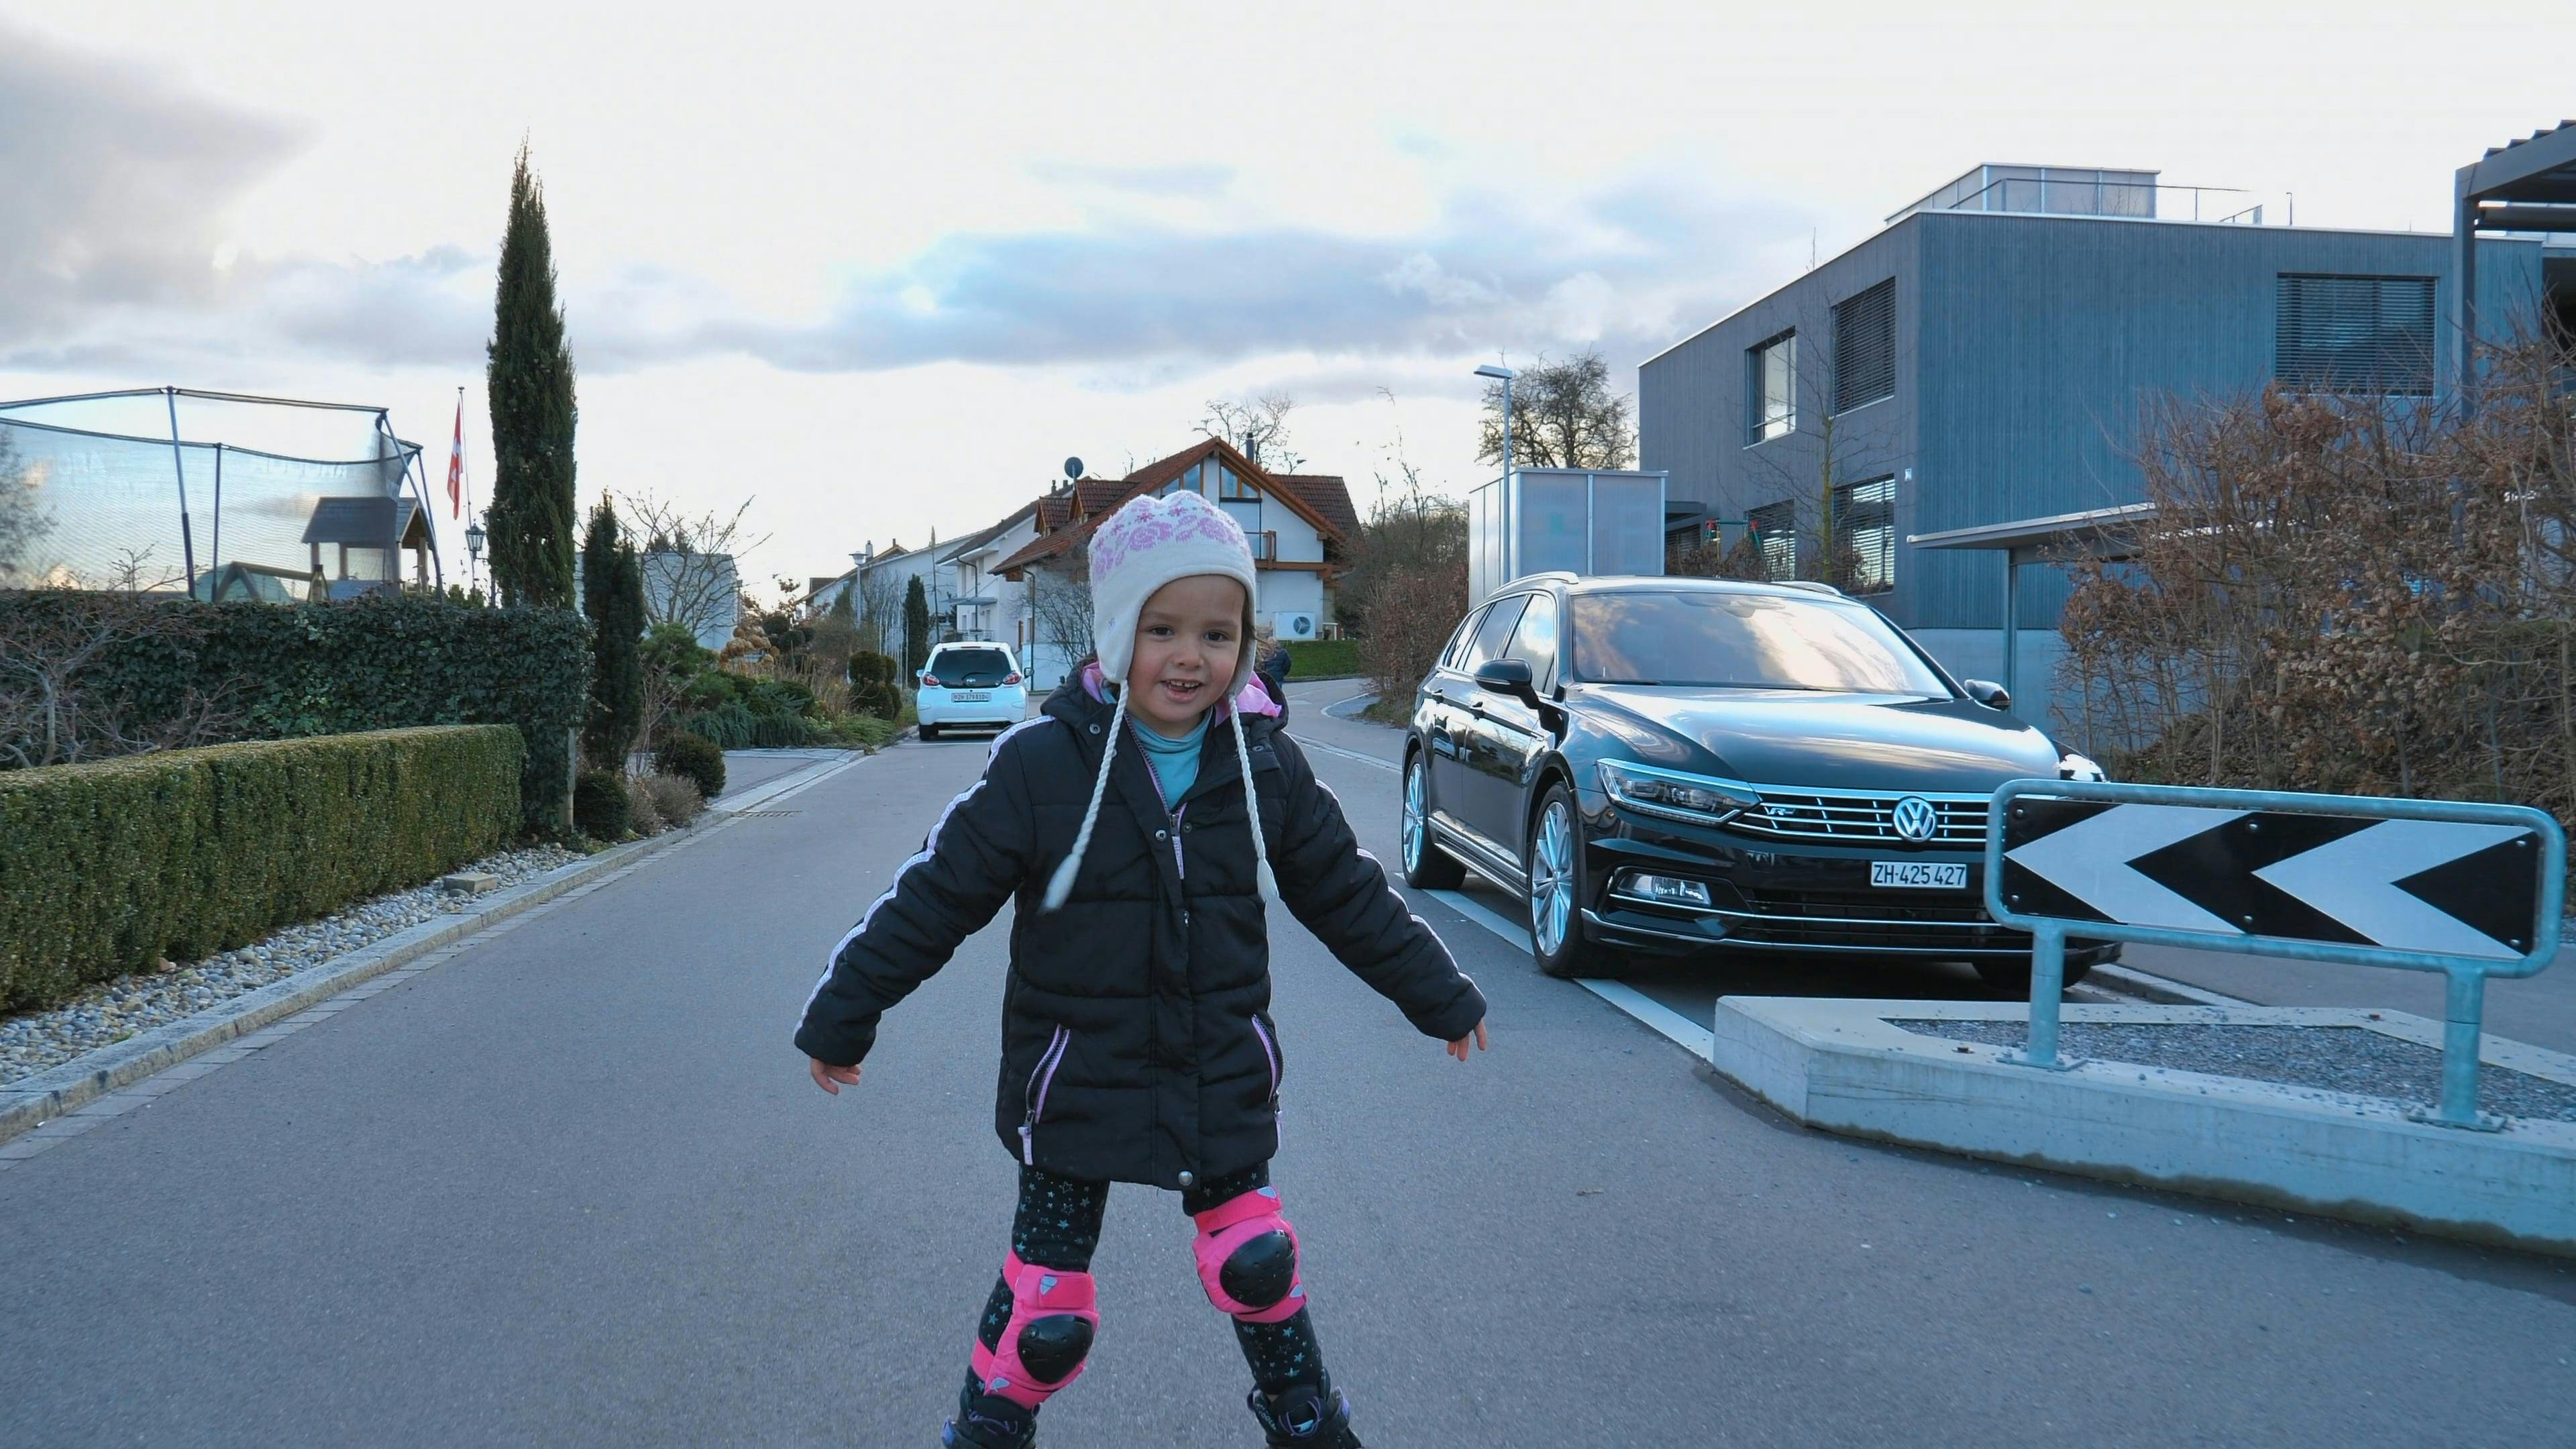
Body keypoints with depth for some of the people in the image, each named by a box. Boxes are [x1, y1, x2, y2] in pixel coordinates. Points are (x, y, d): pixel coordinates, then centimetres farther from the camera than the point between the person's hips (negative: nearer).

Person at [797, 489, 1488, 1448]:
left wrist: (1441, 998, 16)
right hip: (1075, 1087, -2)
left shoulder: (1266, 767, -3)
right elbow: (934, 898, -8)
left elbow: (1348, 894, 9)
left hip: (1224, 1082, 3)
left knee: (1255, 1263, 9)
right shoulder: (1041, 765, -15)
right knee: (1046, 1296, 4)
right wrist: (842, 1018, -2)